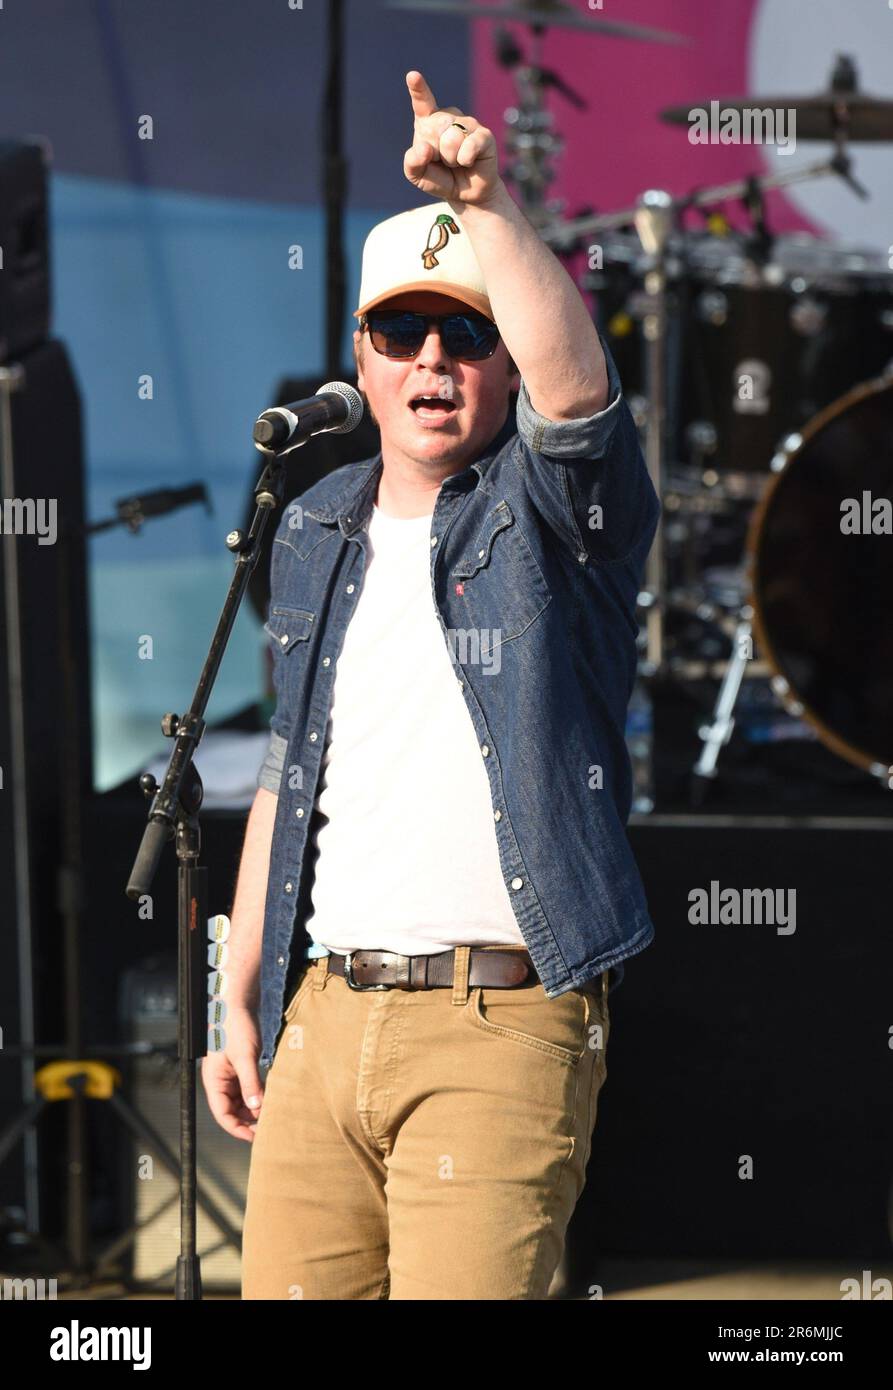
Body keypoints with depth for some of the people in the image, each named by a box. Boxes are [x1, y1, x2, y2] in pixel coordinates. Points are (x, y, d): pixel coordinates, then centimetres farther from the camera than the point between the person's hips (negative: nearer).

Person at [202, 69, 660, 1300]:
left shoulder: (552, 509, 2)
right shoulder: (316, 533, 18)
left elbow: (576, 383, -23)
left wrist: (485, 205, -29)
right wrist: (243, 1004, 19)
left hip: (499, 1024, -5)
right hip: (323, 1012, 5)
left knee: (466, 1288, -13)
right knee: (284, 1291, 1)